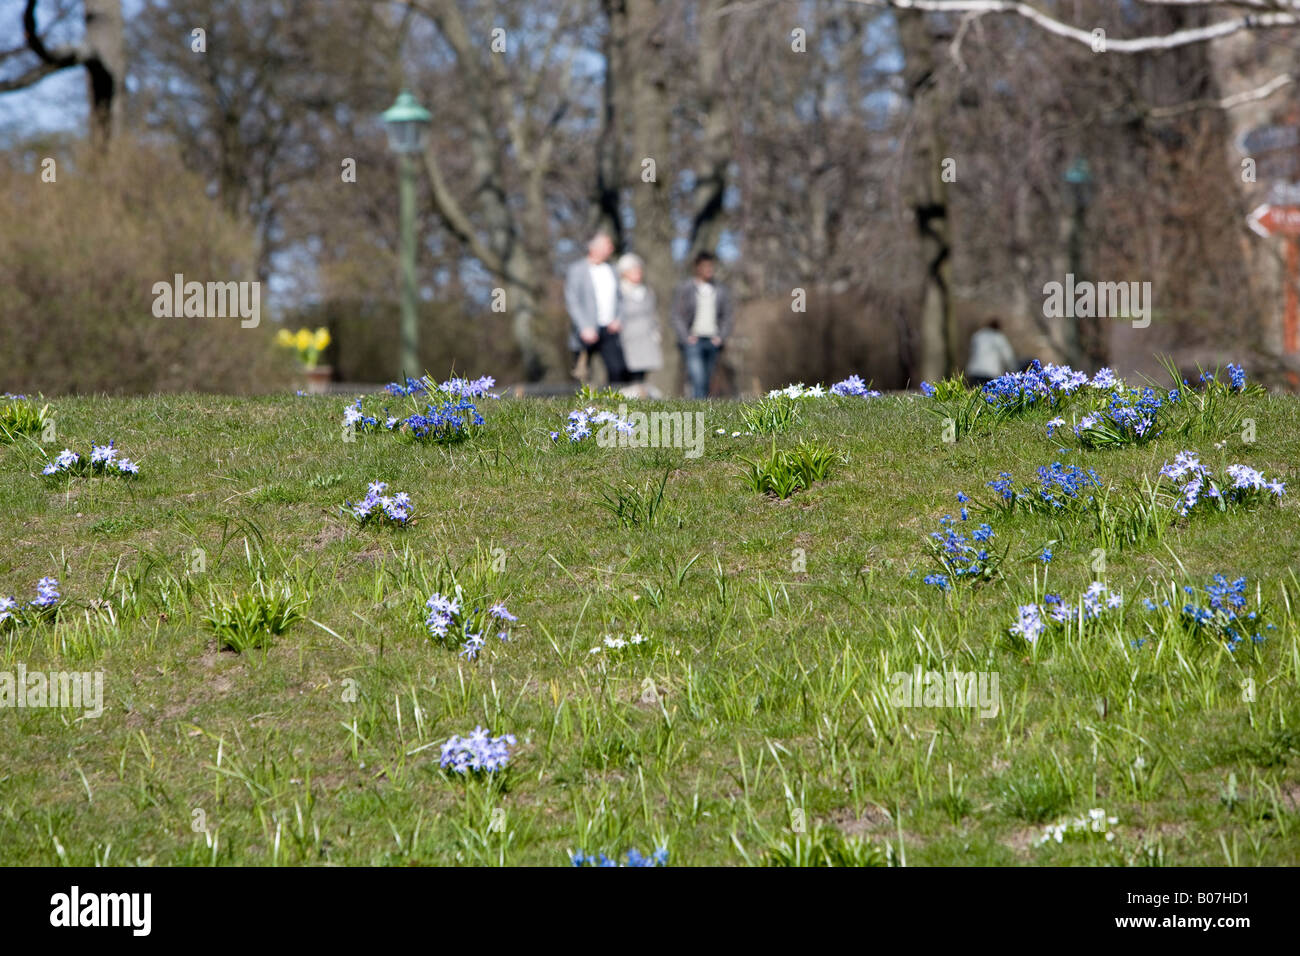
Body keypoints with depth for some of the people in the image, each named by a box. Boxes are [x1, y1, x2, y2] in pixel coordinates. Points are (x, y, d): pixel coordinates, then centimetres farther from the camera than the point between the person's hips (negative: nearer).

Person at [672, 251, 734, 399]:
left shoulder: (721, 291, 12)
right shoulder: (684, 289, 2)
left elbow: (727, 316, 16)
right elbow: (677, 316, 2)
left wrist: (721, 337, 1)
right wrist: (686, 337, -10)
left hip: (712, 342, 4)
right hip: (693, 341, -4)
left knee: (706, 382, 6)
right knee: (698, 381, -17)